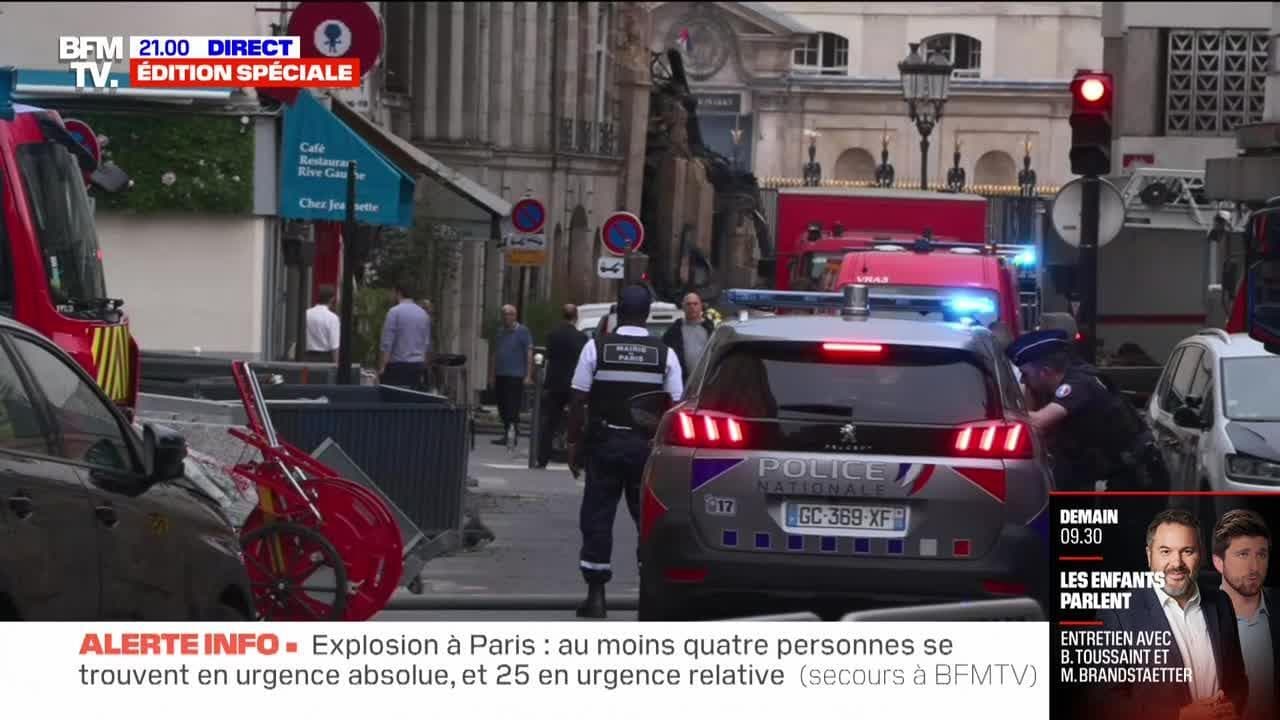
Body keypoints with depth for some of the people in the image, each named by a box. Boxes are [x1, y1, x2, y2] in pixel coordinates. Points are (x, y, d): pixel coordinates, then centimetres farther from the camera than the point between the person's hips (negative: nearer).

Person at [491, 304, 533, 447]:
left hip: (515, 376, -7)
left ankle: (512, 435, -14)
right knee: (502, 408, 8)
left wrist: (528, 376, -13)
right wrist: (493, 375, 18)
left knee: (512, 407, -11)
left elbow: (529, 354, -7)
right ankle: (507, 435, 15)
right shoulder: (501, 332, 16)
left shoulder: (522, 332, -3)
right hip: (500, 375, 7)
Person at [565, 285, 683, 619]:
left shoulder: (596, 348, -2)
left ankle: (596, 594, 3)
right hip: (647, 446, 1)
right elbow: (675, 405, -2)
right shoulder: (664, 354, 0)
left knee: (597, 517, 5)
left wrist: (574, 443, 4)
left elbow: (579, 401, -3)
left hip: (604, 442, 0)